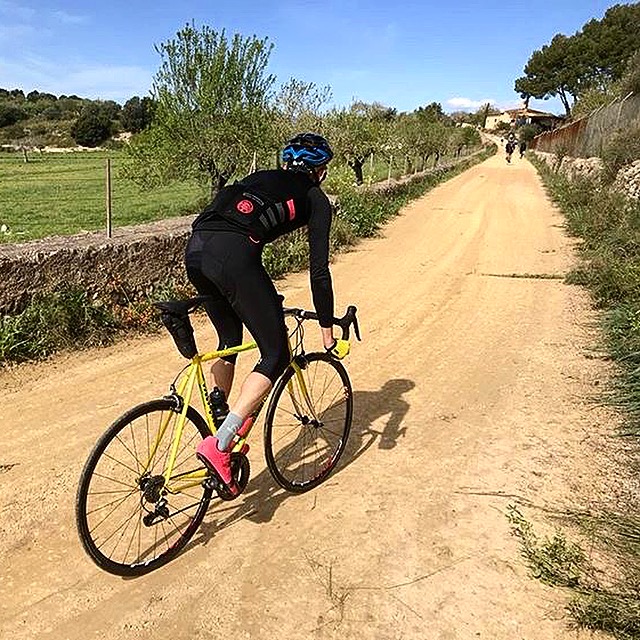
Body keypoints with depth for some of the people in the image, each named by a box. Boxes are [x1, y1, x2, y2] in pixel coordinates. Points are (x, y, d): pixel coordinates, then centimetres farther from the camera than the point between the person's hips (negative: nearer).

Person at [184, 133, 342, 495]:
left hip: (195, 249, 7)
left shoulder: (261, 178, 35)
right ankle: (219, 446, -7)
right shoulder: (316, 199, 18)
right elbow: (319, 269, 10)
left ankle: (219, 426, 29)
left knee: (229, 341, 26)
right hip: (234, 257, -7)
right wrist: (327, 327, 18)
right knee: (277, 356, 3)